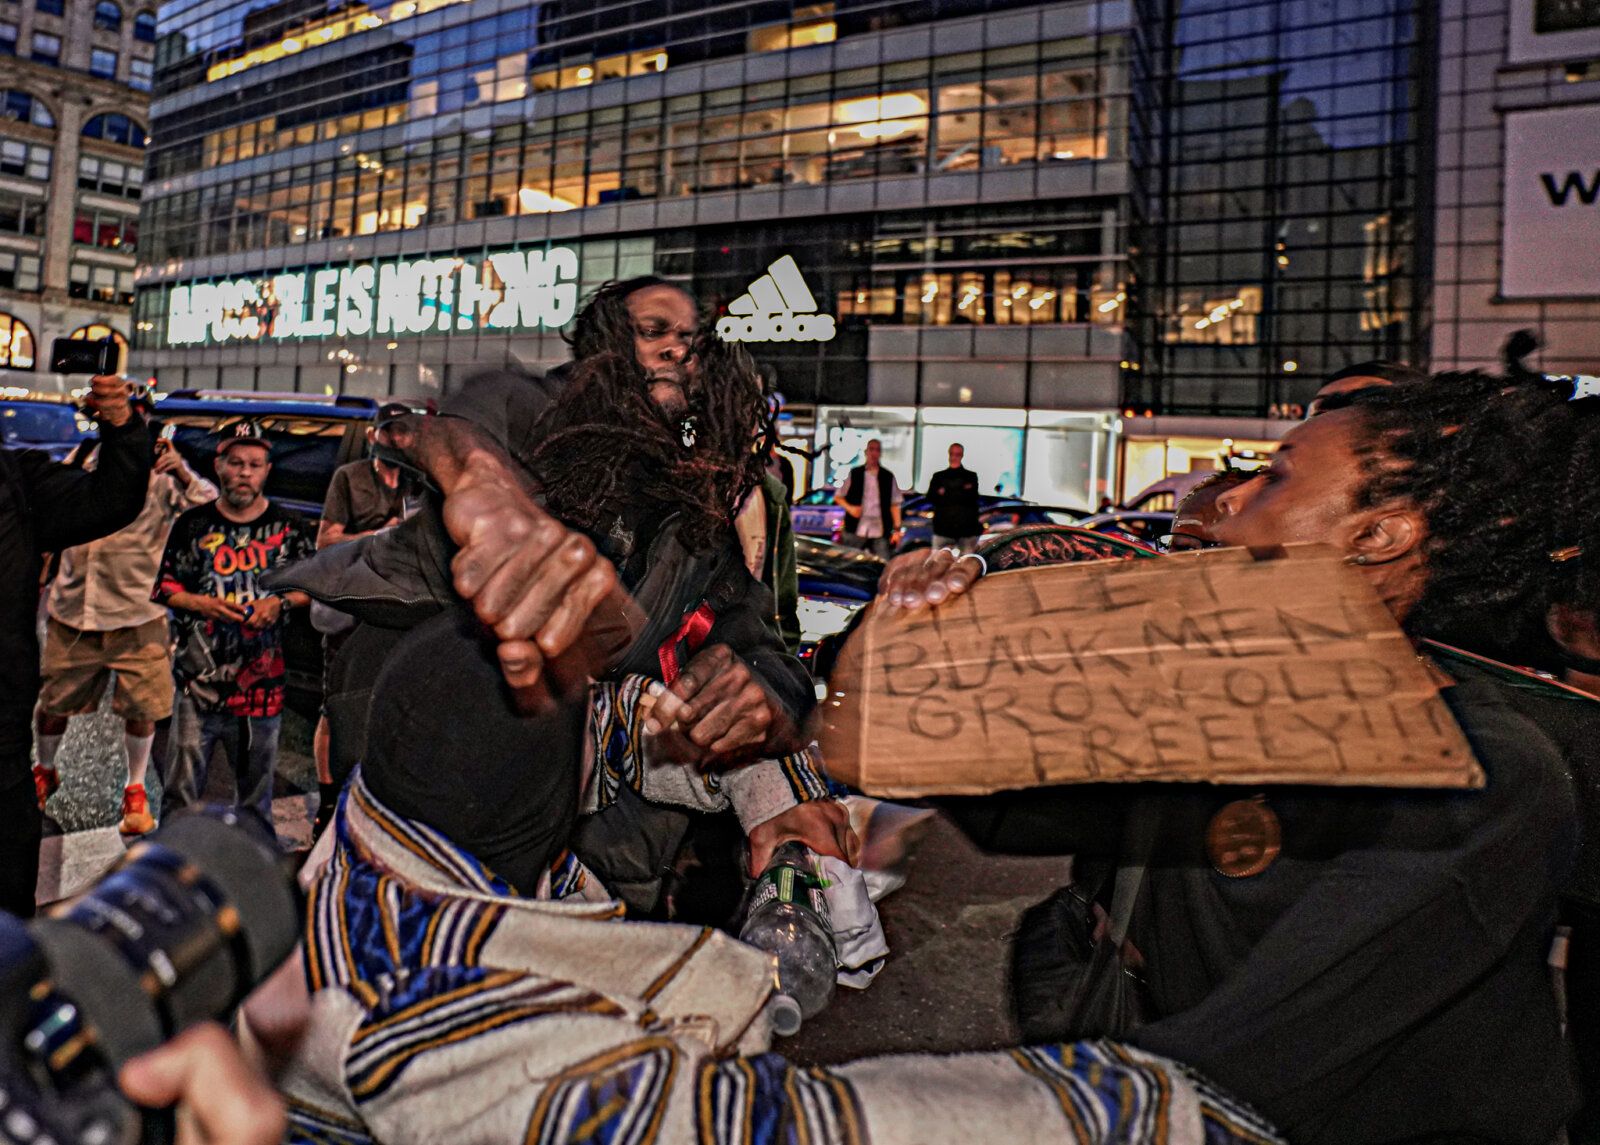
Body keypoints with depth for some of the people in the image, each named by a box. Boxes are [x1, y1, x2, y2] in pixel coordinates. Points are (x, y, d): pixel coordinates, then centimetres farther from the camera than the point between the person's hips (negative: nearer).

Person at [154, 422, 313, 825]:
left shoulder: (289, 525, 6)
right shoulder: (193, 525, 5)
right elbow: (163, 588, 9)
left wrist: (279, 602, -8)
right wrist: (202, 603, -10)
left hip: (263, 679, 1)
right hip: (201, 675, -1)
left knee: (257, 784, 12)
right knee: (181, 787, 0)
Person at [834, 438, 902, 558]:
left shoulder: (889, 477, 10)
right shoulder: (854, 474, 9)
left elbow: (895, 505, 9)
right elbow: (837, 497, 14)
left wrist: (897, 530, 1)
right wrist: (849, 507, -6)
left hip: (880, 532, 0)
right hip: (856, 531, 0)